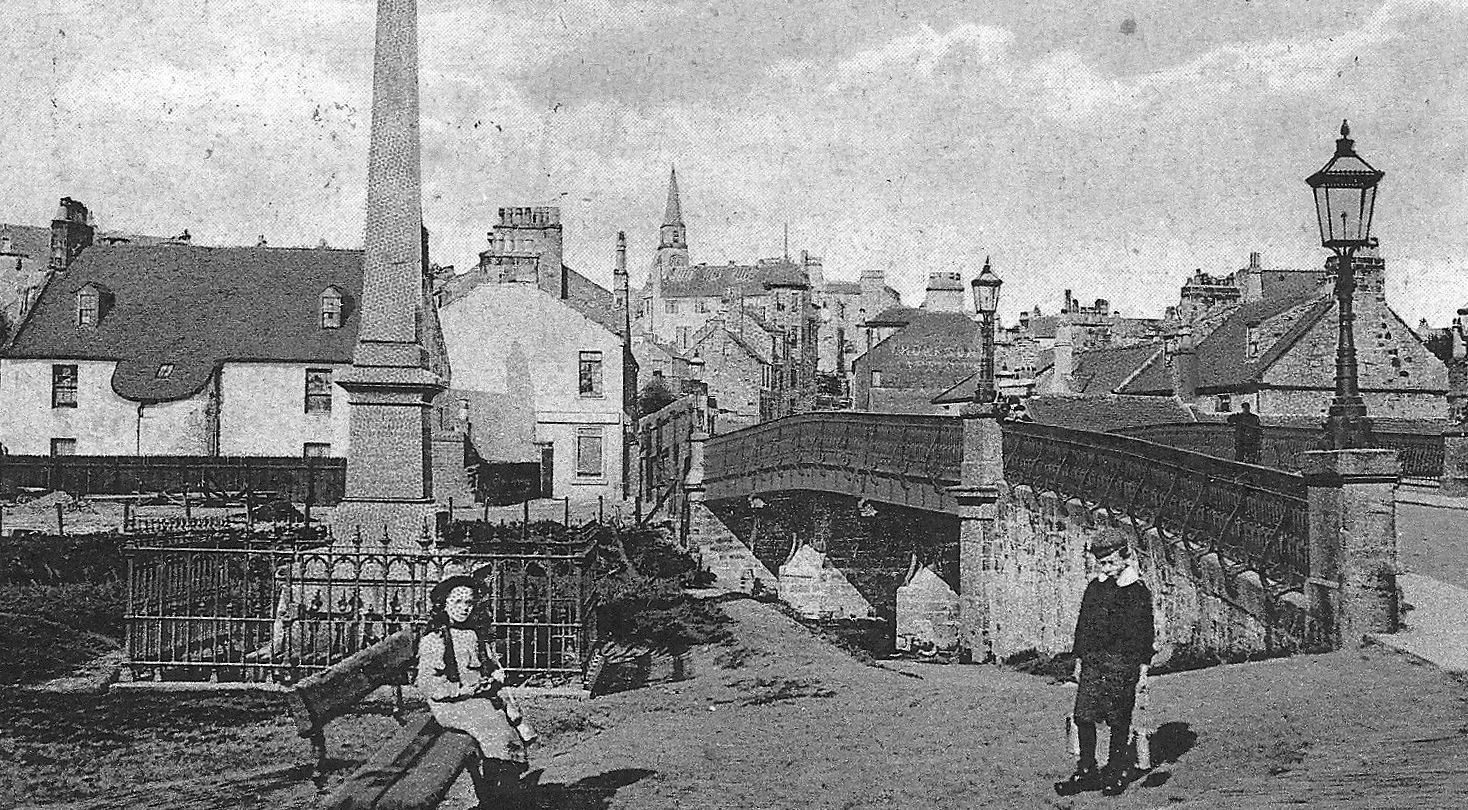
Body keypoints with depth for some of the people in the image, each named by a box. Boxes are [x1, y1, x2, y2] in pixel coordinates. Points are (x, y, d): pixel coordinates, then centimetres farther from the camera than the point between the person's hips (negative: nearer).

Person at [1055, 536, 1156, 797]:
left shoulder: (1138, 590, -2)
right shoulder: (1094, 587, 12)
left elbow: (1146, 633, -1)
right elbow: (1082, 626, 17)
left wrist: (1143, 670, -3)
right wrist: (1079, 661, 14)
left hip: (1122, 662, -4)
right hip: (1092, 661, 4)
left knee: (1119, 722, 1)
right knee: (1083, 717, -1)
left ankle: (1117, 773, 14)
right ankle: (1086, 772, 8)